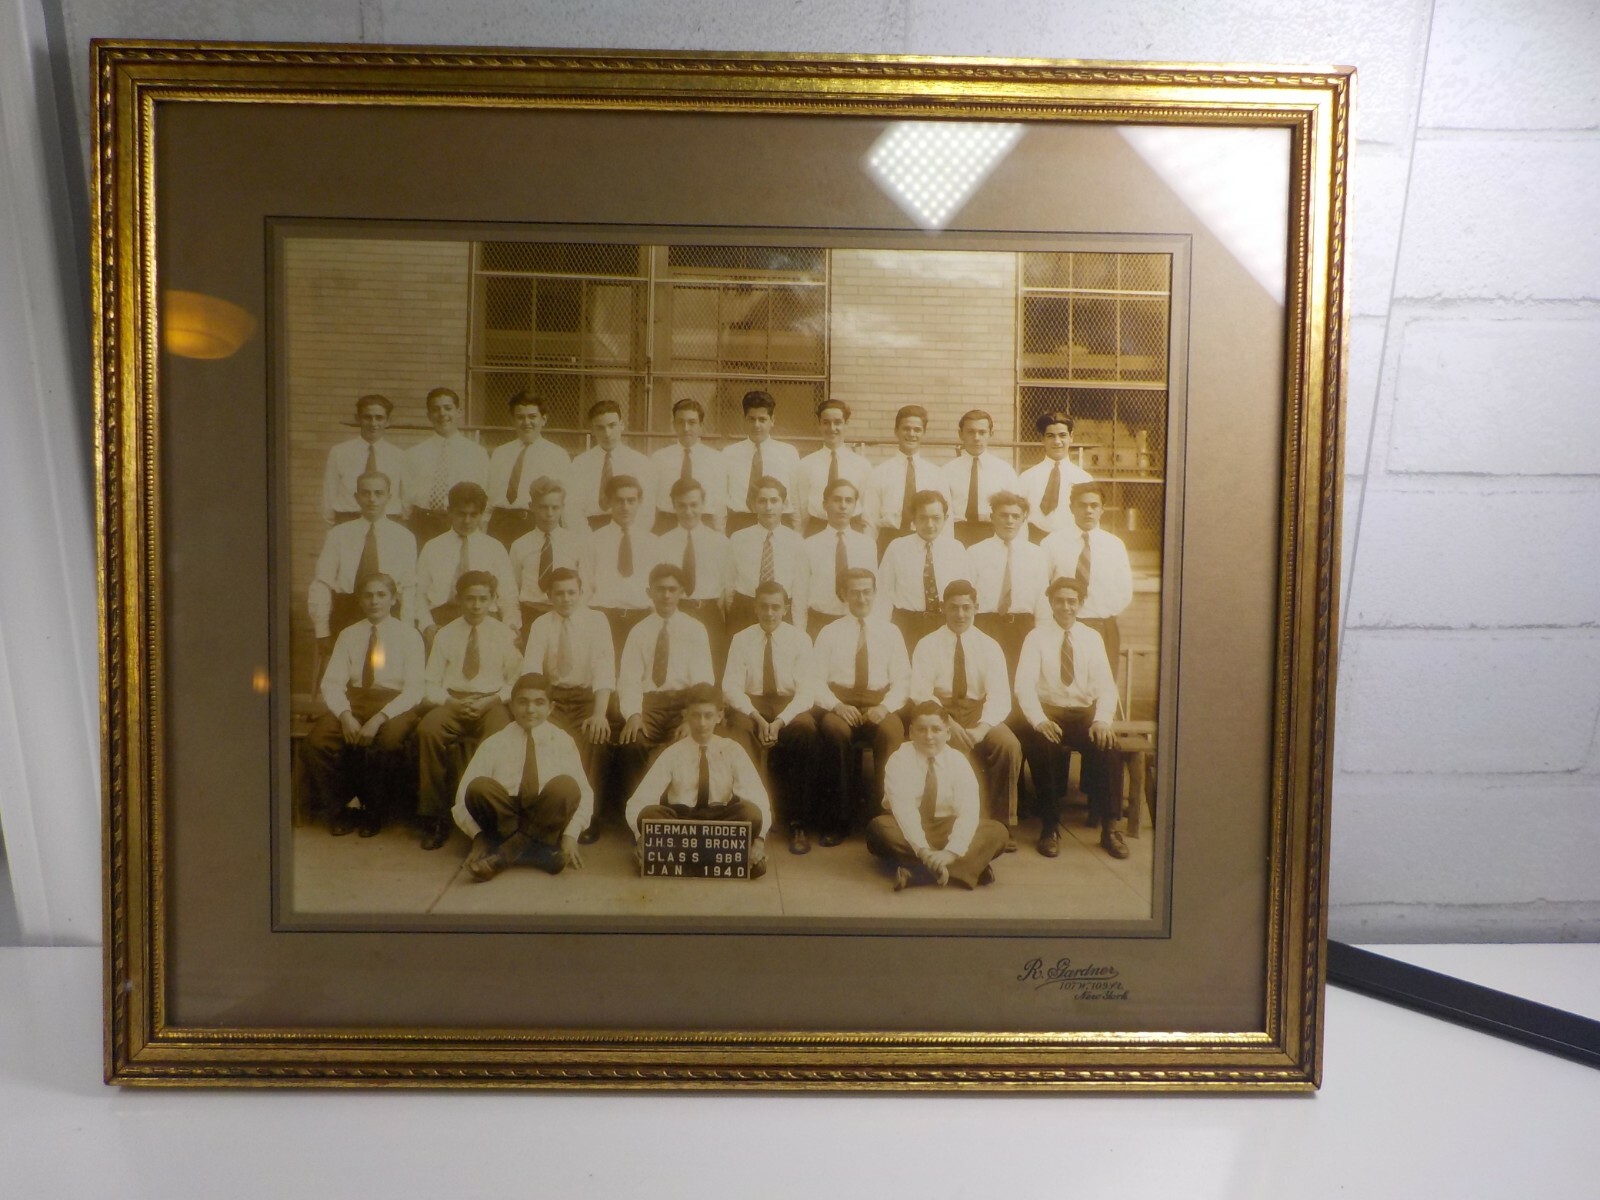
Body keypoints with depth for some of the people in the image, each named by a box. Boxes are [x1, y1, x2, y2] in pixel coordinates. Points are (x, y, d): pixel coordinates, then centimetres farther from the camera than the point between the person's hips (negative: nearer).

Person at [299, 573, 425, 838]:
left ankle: (375, 814, -8)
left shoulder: (408, 635, 2)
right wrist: (345, 715, -17)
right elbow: (331, 682, 4)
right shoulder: (349, 635, 13)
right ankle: (337, 811, -2)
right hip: (353, 700, 3)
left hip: (395, 704, -3)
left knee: (387, 742, -34)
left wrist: (379, 719, -21)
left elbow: (414, 689, -6)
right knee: (316, 741, -24)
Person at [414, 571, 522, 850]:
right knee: (428, 730, -32)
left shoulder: (505, 635, 9)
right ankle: (434, 817, -21)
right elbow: (429, 684, 8)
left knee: (498, 736, -36)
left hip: (492, 704, -1)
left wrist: (493, 700, -12)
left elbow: (516, 681, 5)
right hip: (451, 703, 2)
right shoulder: (445, 635, 12)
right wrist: (449, 701, -11)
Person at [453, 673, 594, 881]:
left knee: (566, 786, -29)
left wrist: (570, 835, -21)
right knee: (480, 787, -27)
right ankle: (539, 850, -26)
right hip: (501, 824, 0)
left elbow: (584, 794, -6)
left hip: (546, 821, 0)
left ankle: (507, 853, -25)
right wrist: (479, 836, -21)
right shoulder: (494, 744, -1)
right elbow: (464, 796, -5)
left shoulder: (562, 741, 0)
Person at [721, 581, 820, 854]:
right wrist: (757, 717, -20)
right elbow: (731, 687, -4)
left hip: (790, 704, 0)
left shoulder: (800, 640, 2)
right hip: (751, 704, 1)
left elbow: (805, 691, -5)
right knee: (739, 729, -35)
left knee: (805, 730, -34)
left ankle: (798, 824, -28)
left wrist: (780, 721, -22)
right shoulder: (741, 640, 4)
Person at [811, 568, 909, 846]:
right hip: (839, 703, -1)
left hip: (880, 703, 1)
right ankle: (837, 820, -24)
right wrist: (837, 705, -15)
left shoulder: (890, 632, 13)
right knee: (834, 730, -35)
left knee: (892, 733, -34)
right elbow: (817, 680, 3)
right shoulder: (829, 633, 10)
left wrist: (885, 707, -13)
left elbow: (902, 680, 7)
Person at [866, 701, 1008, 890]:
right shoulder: (900, 760, -12)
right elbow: (903, 809, -25)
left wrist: (952, 851, -36)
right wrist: (922, 850, -40)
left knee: (997, 832, -20)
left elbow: (968, 811, -19)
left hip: (946, 828, 2)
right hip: (909, 829, -2)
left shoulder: (958, 761, -7)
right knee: (878, 827, -34)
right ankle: (967, 867, -34)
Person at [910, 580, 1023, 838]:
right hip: (939, 711, -1)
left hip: (979, 713, 1)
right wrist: (947, 722, -27)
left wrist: (981, 728, -27)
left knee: (1009, 746, -28)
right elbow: (920, 692, -10)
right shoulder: (927, 645, 3)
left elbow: (1000, 695, -7)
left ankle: (1002, 824, -15)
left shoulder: (990, 647, 5)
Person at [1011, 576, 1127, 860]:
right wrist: (1039, 720, -28)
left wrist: (1102, 720, -20)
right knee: (1041, 744, -34)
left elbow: (1105, 686, -1)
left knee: (1107, 744, -29)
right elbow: (1024, 685, -11)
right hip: (1048, 712, -2)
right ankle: (1050, 827, -19)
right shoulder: (1036, 638, -1)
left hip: (1085, 714, 2)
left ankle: (1111, 827, -16)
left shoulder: (1092, 638, 6)